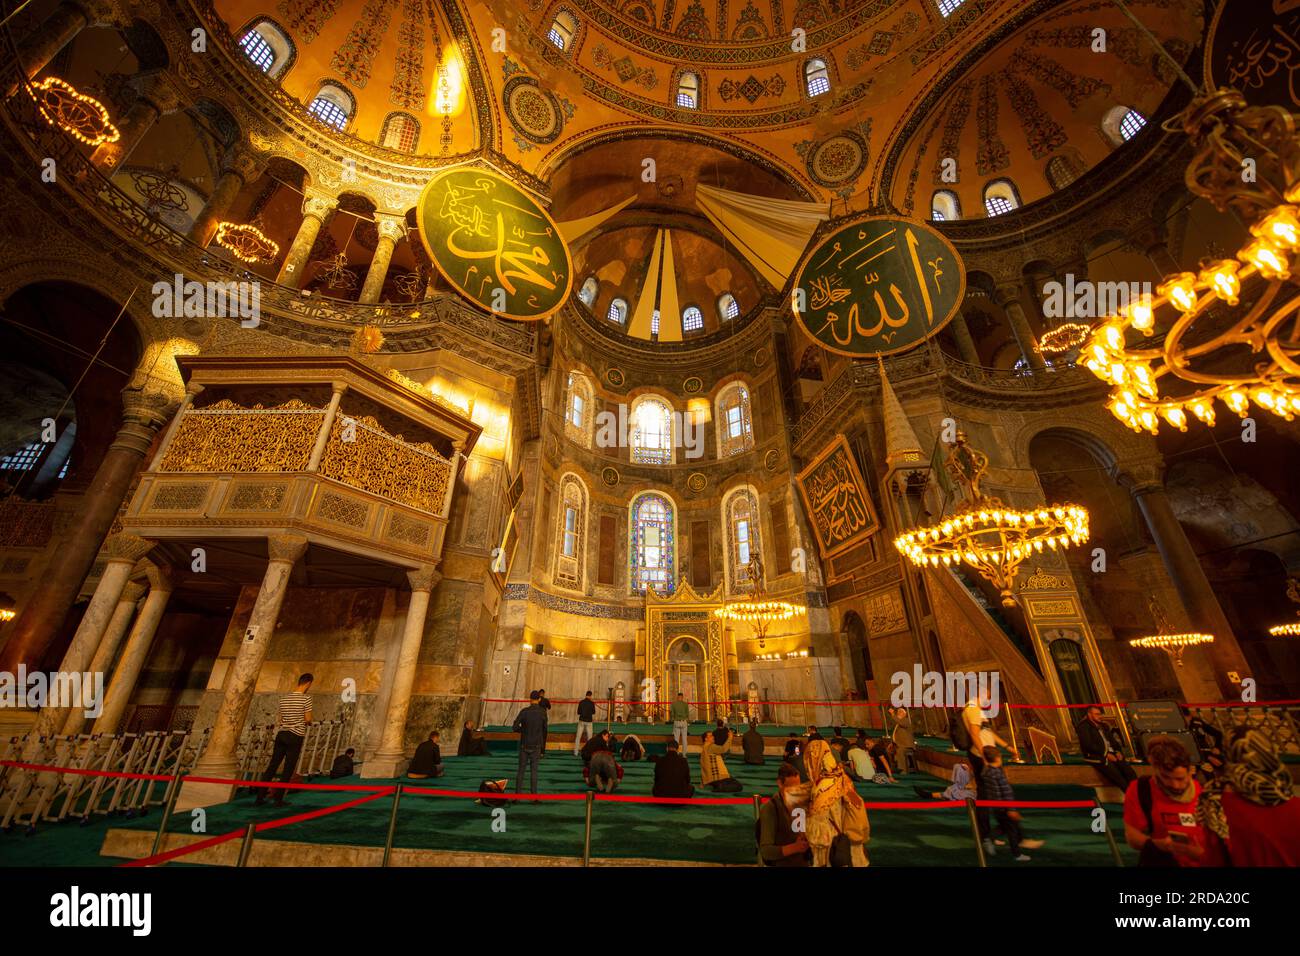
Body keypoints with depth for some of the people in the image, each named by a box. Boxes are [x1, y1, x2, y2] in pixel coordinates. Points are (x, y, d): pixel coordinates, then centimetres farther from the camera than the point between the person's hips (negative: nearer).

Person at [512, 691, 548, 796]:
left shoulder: (524, 711, -11)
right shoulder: (542, 712, -8)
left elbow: (514, 727, -15)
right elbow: (544, 731, 0)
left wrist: (523, 730, 6)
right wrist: (543, 748, 12)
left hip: (524, 745, 0)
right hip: (536, 746, 0)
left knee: (521, 770, 12)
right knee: (534, 771, 9)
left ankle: (518, 793, 14)